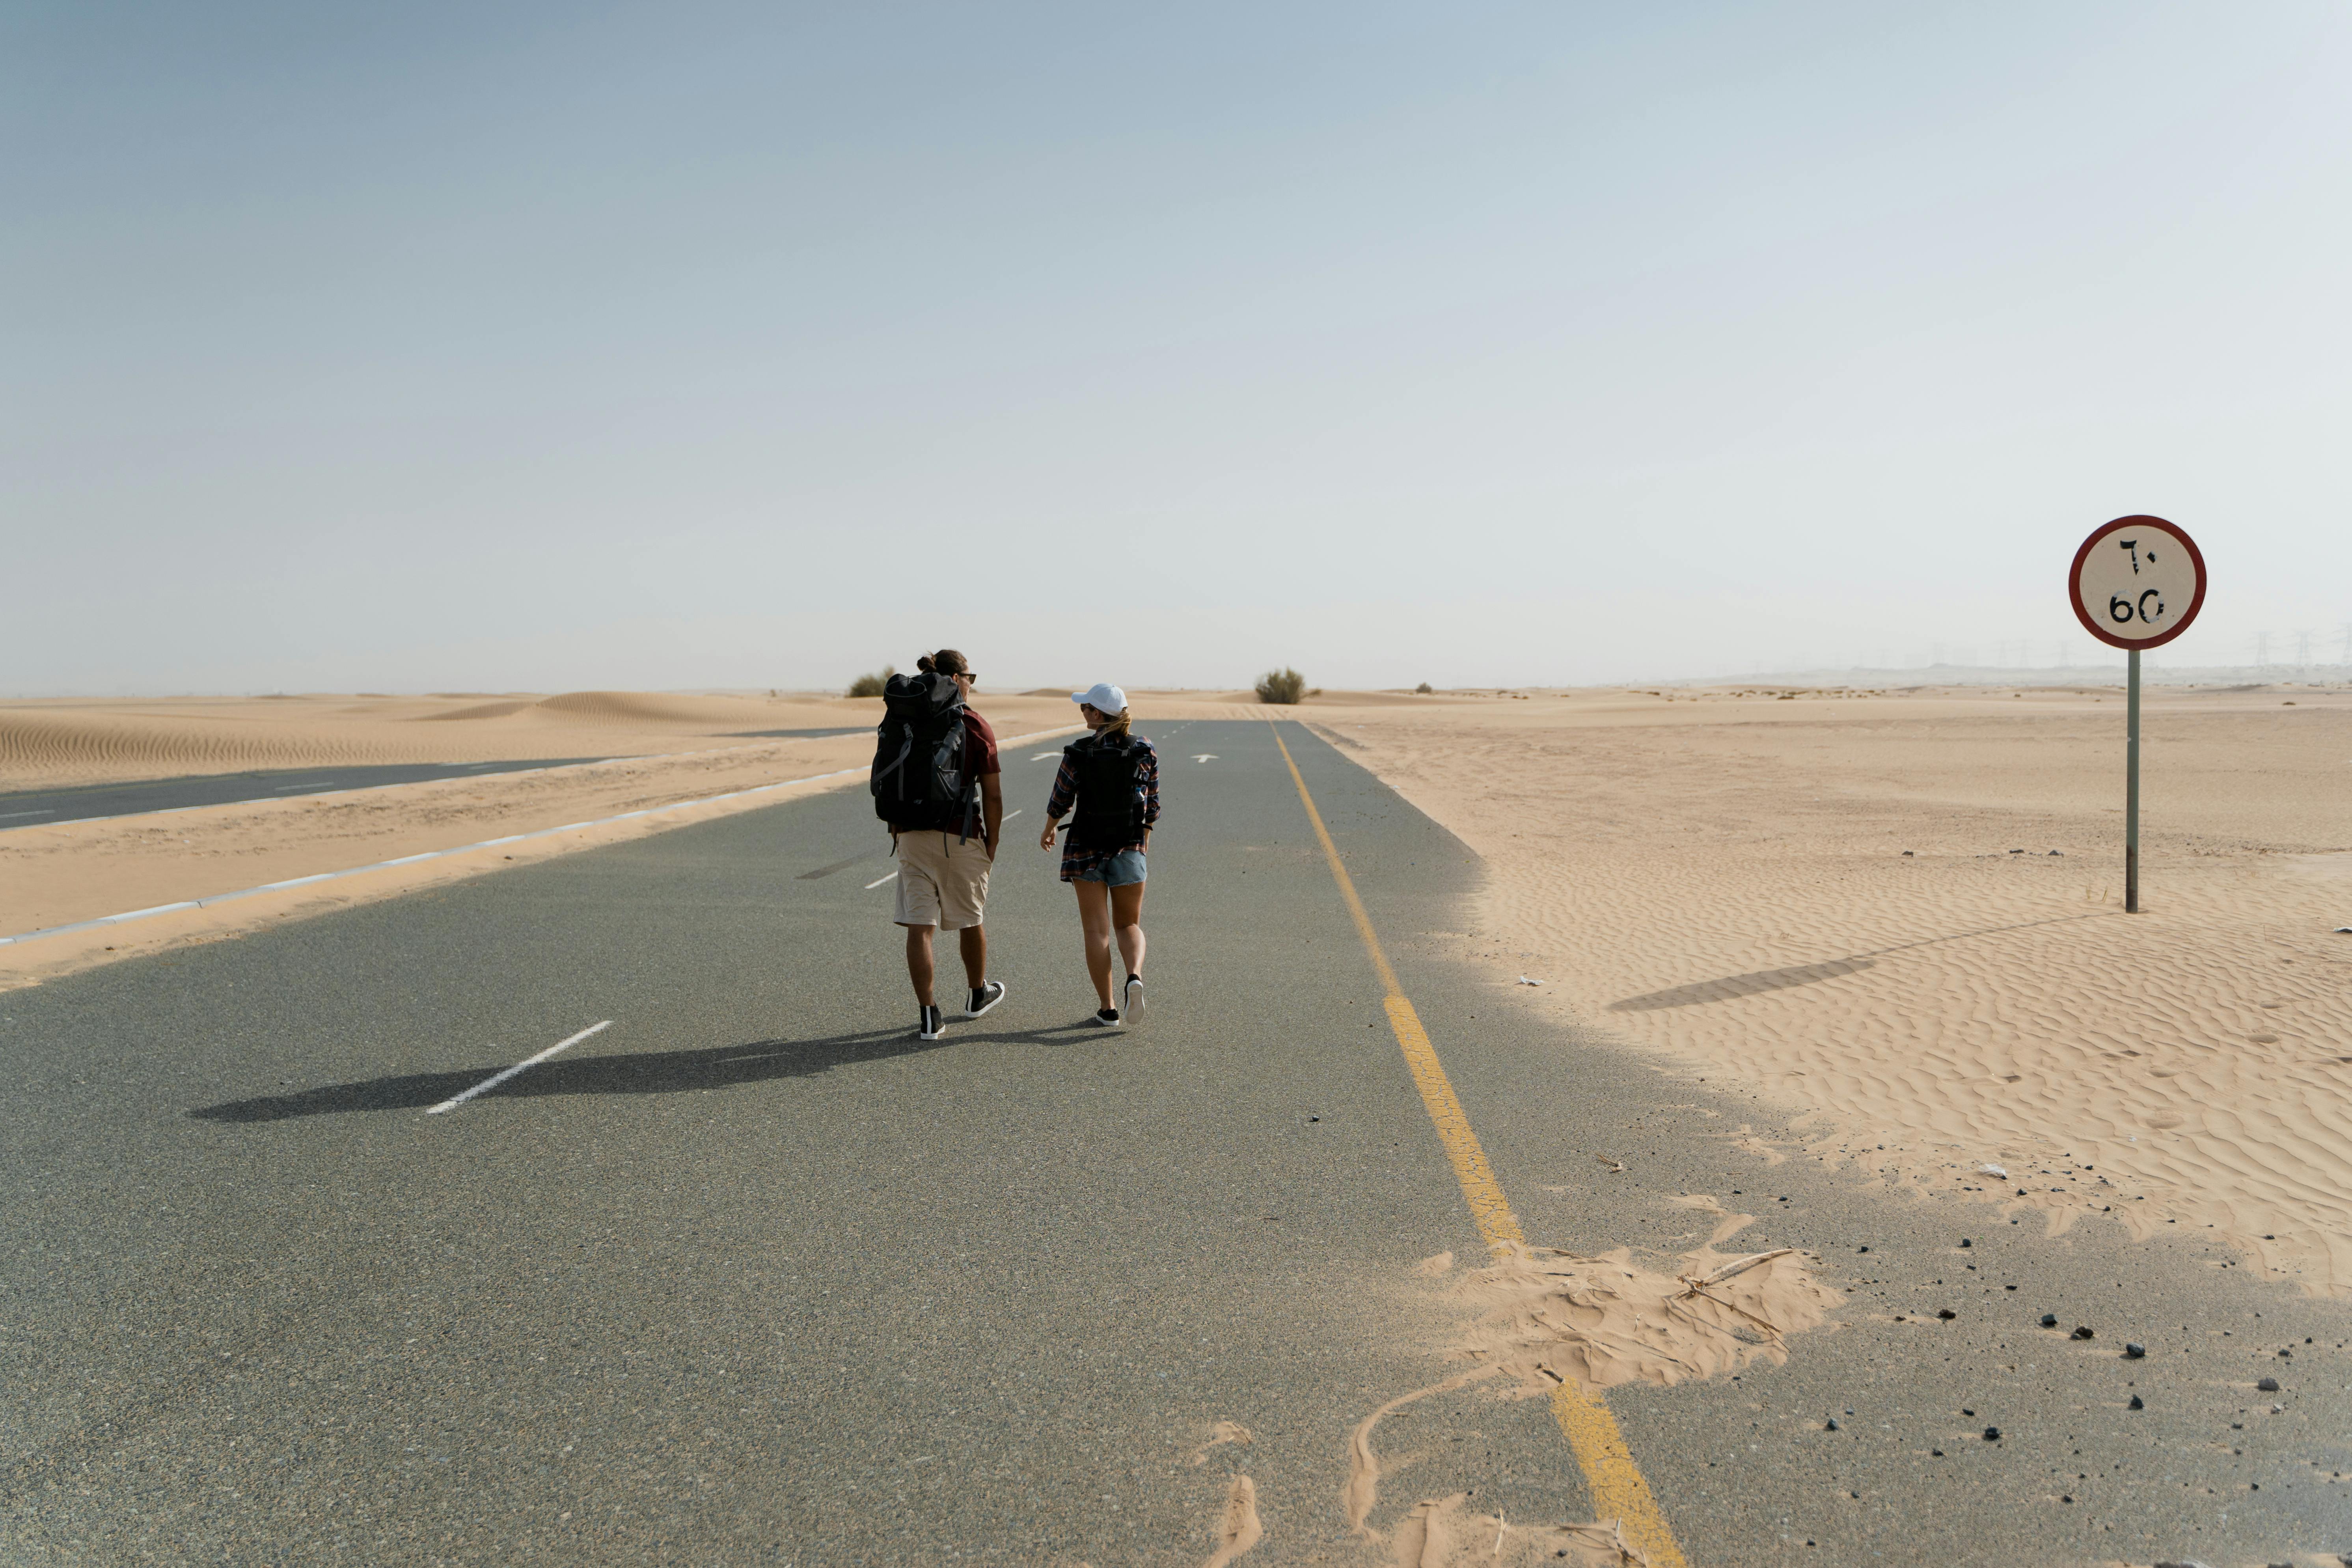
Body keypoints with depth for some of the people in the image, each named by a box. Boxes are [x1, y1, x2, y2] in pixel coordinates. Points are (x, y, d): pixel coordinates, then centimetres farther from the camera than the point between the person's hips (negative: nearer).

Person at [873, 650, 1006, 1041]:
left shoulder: (896, 721, 5)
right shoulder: (974, 726, -6)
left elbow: (886, 785, 7)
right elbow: (992, 794, -6)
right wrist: (992, 844, 4)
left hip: (910, 836, 3)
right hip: (959, 837, -3)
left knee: (920, 927, 2)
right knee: (970, 919, 18)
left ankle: (928, 1017, -1)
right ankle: (977, 994, 37)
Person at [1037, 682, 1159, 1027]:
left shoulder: (1078, 753, -10)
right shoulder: (1145, 751, -3)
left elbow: (1060, 801, -2)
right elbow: (1153, 803, 4)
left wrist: (1048, 830, 18)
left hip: (1087, 849, -2)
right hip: (1130, 849, 2)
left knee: (1096, 930, 5)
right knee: (1128, 924, 15)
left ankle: (1108, 1009, 5)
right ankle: (1135, 976, -14)